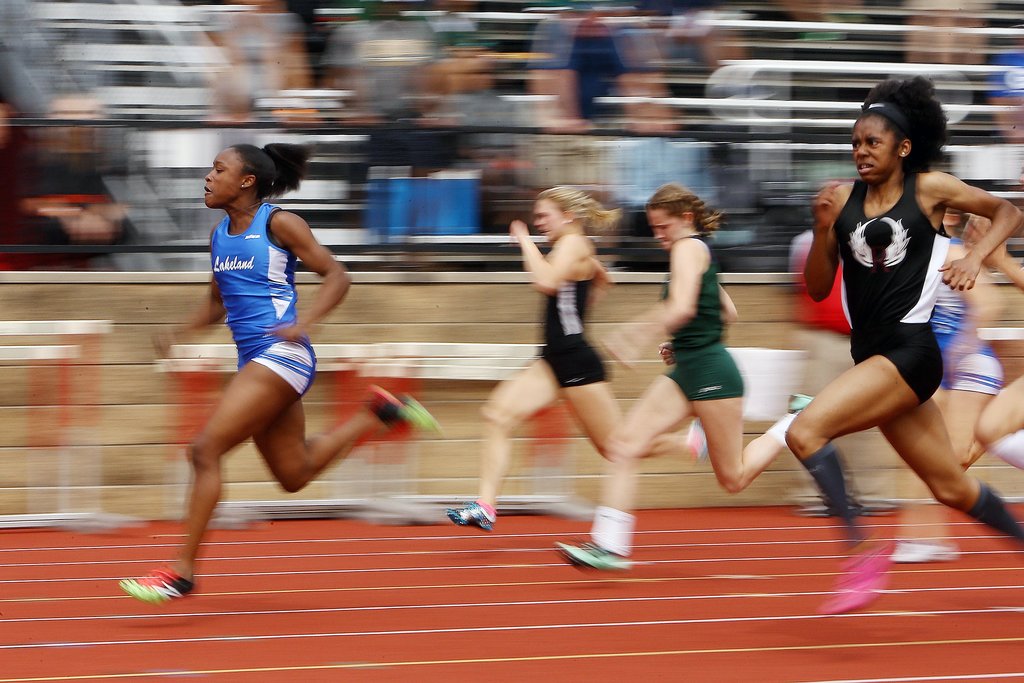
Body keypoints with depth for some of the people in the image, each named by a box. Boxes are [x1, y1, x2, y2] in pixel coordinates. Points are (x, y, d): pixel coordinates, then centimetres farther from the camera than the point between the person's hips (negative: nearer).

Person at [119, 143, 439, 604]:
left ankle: (182, 571, -14)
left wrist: (303, 323, -22)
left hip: (281, 355, -9)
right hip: (254, 362, 9)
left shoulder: (278, 224, -8)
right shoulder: (219, 235, 13)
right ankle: (377, 414, 32)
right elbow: (217, 302, 25)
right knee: (294, 475, 16)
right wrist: (180, 332, 7)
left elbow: (336, 276, -7)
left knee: (206, 450, -17)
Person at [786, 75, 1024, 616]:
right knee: (950, 486, 13)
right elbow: (818, 289, 9)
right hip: (872, 356, 6)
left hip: (909, 349, -6)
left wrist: (974, 258, -7)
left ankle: (862, 547, -15)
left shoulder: (928, 189, -2)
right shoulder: (843, 200, 8)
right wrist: (823, 230, -7)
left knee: (805, 432, -22)